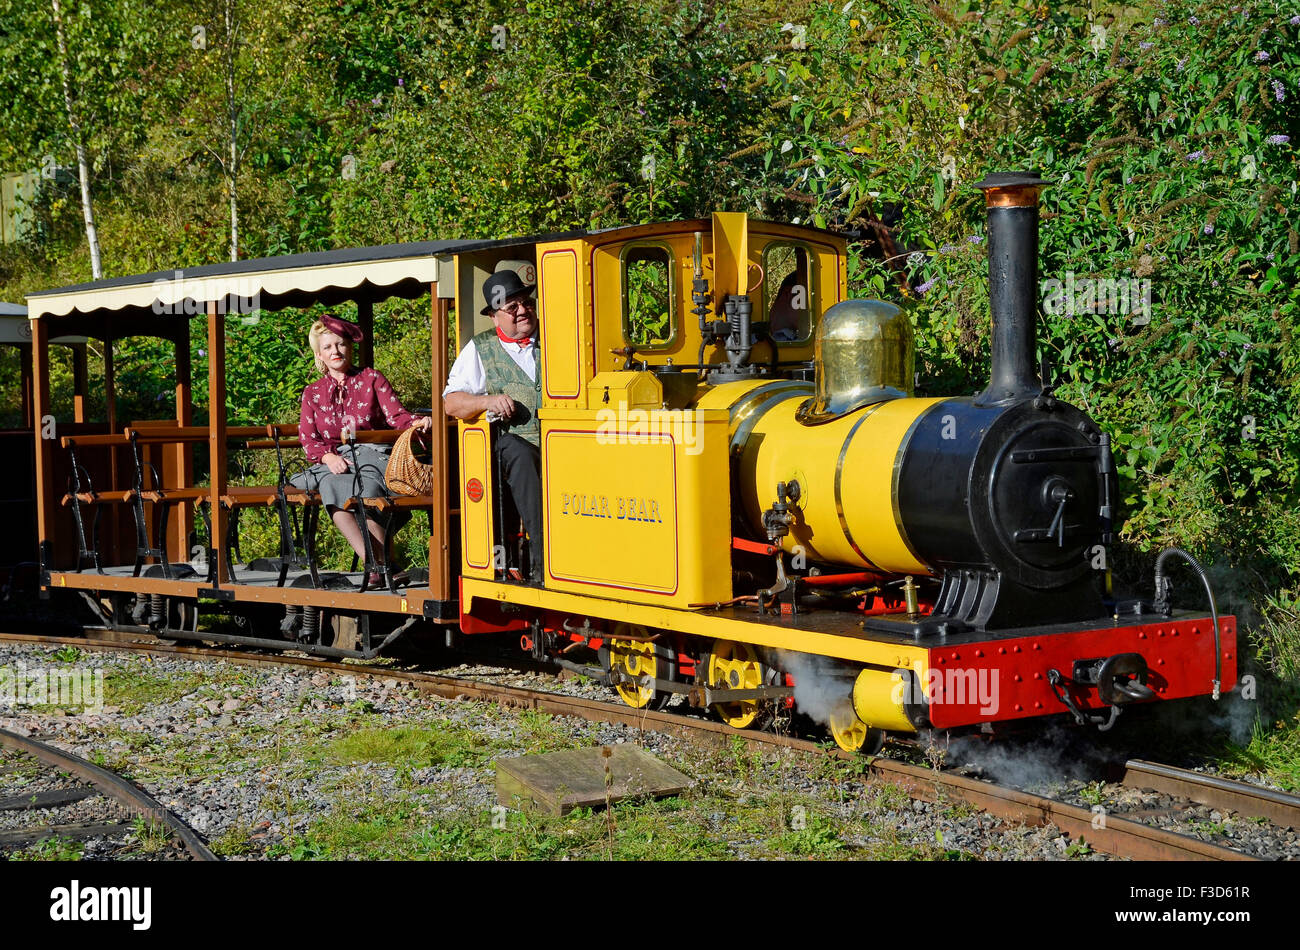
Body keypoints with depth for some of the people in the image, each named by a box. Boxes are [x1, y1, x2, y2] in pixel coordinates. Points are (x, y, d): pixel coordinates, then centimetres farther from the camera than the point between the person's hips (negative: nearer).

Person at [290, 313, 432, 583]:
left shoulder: (371, 378, 15)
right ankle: (375, 563, -43)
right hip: (334, 463, 2)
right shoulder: (312, 393, 21)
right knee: (331, 485, -36)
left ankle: (380, 565, -36)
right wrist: (329, 457, -12)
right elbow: (308, 439, 10)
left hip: (372, 456, -1)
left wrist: (416, 422, -22)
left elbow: (396, 415, 2)